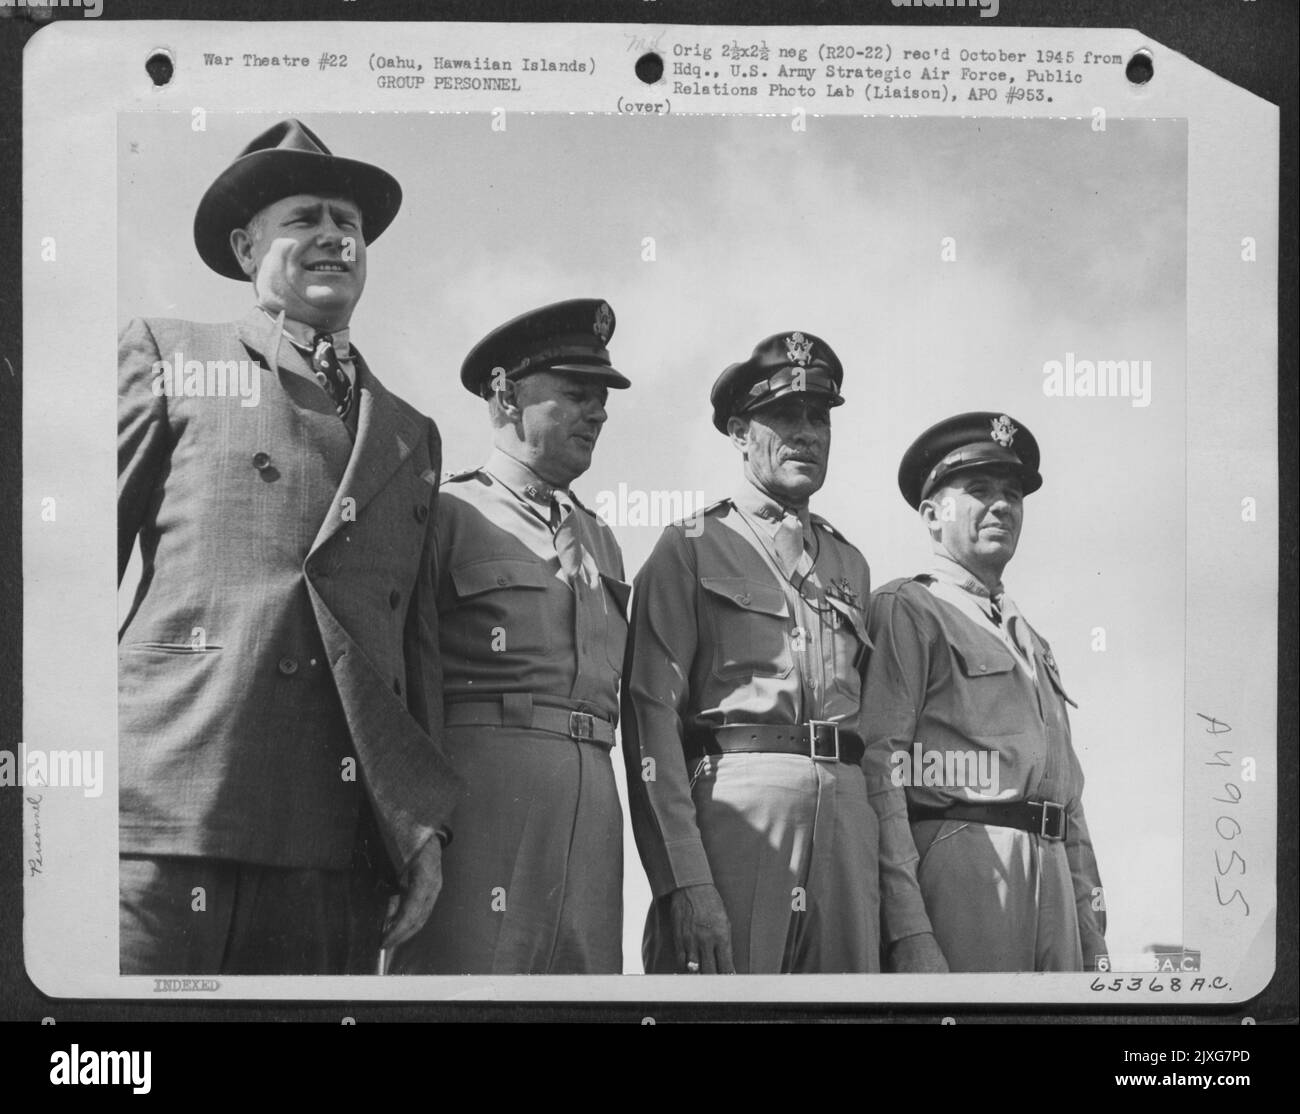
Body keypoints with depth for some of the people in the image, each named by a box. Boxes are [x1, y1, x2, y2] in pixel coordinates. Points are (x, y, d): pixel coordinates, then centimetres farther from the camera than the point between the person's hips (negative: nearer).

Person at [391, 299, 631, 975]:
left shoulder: (602, 543, 22)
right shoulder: (450, 513, 2)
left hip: (592, 791, 6)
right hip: (481, 784, -6)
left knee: (588, 971, 2)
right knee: (470, 964, -10)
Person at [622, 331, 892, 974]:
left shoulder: (850, 564, 22)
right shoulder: (690, 548, 5)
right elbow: (650, 717, -6)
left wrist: (886, 854, 6)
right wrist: (684, 880, -16)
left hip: (847, 816, 5)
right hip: (734, 802, -5)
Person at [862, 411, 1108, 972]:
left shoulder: (1032, 641, 26)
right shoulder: (906, 610, 1)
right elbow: (878, 764, -10)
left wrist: (1091, 925, 16)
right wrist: (908, 926, -20)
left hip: (1051, 869, 7)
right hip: (961, 857, -7)